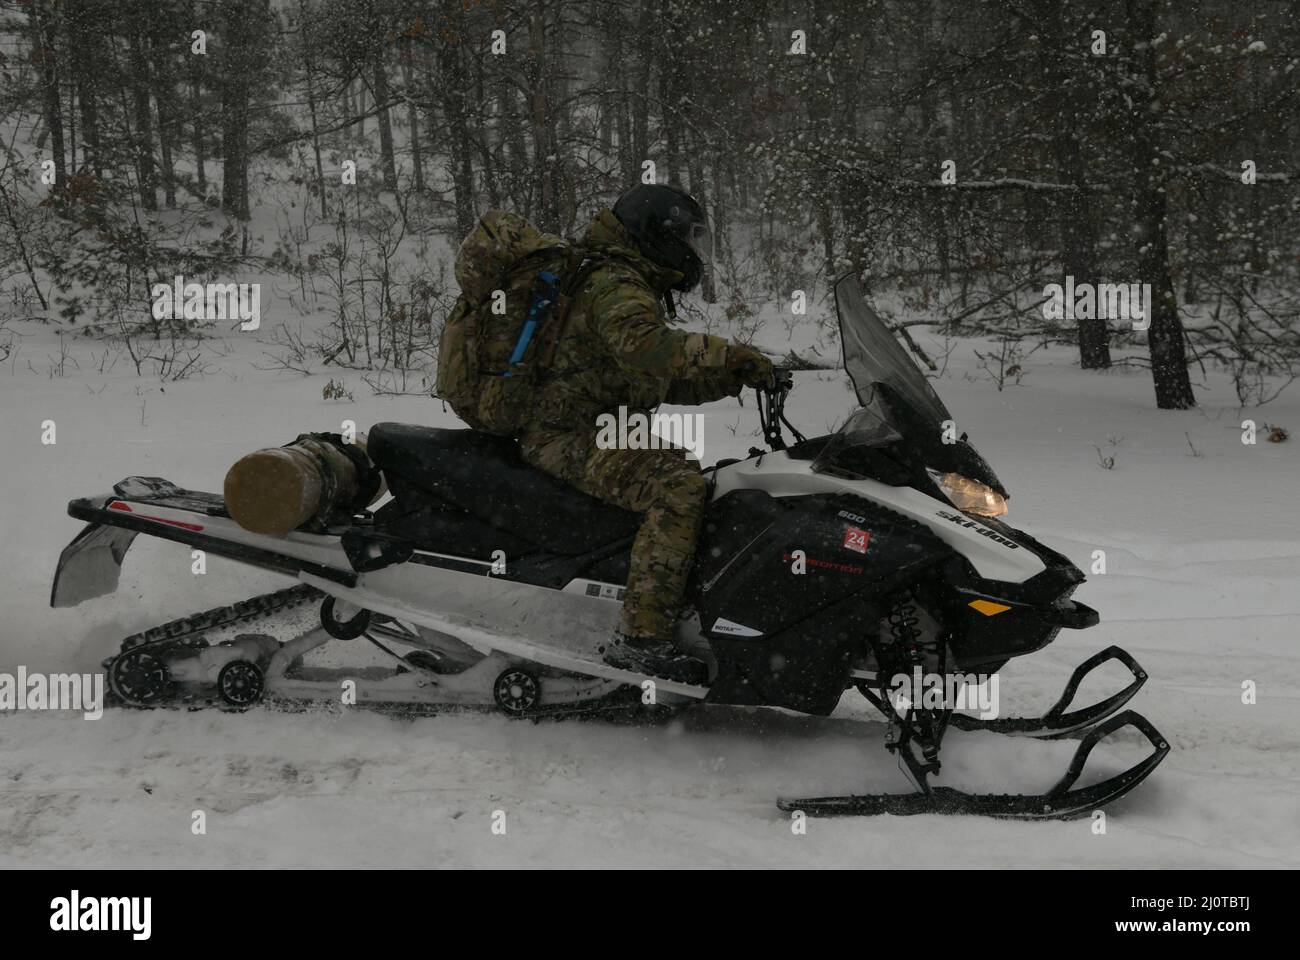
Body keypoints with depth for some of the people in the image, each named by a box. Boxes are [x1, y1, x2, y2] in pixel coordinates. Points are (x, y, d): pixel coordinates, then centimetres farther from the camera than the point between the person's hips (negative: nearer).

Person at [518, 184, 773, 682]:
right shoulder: (615, 288, -12)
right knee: (679, 489, -27)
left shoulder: (635, 289, 23)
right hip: (568, 439, -11)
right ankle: (639, 637, -30)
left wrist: (737, 378, 10)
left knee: (687, 469, 14)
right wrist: (729, 354, -30)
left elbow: (666, 383, 23)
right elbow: (644, 346, -34)